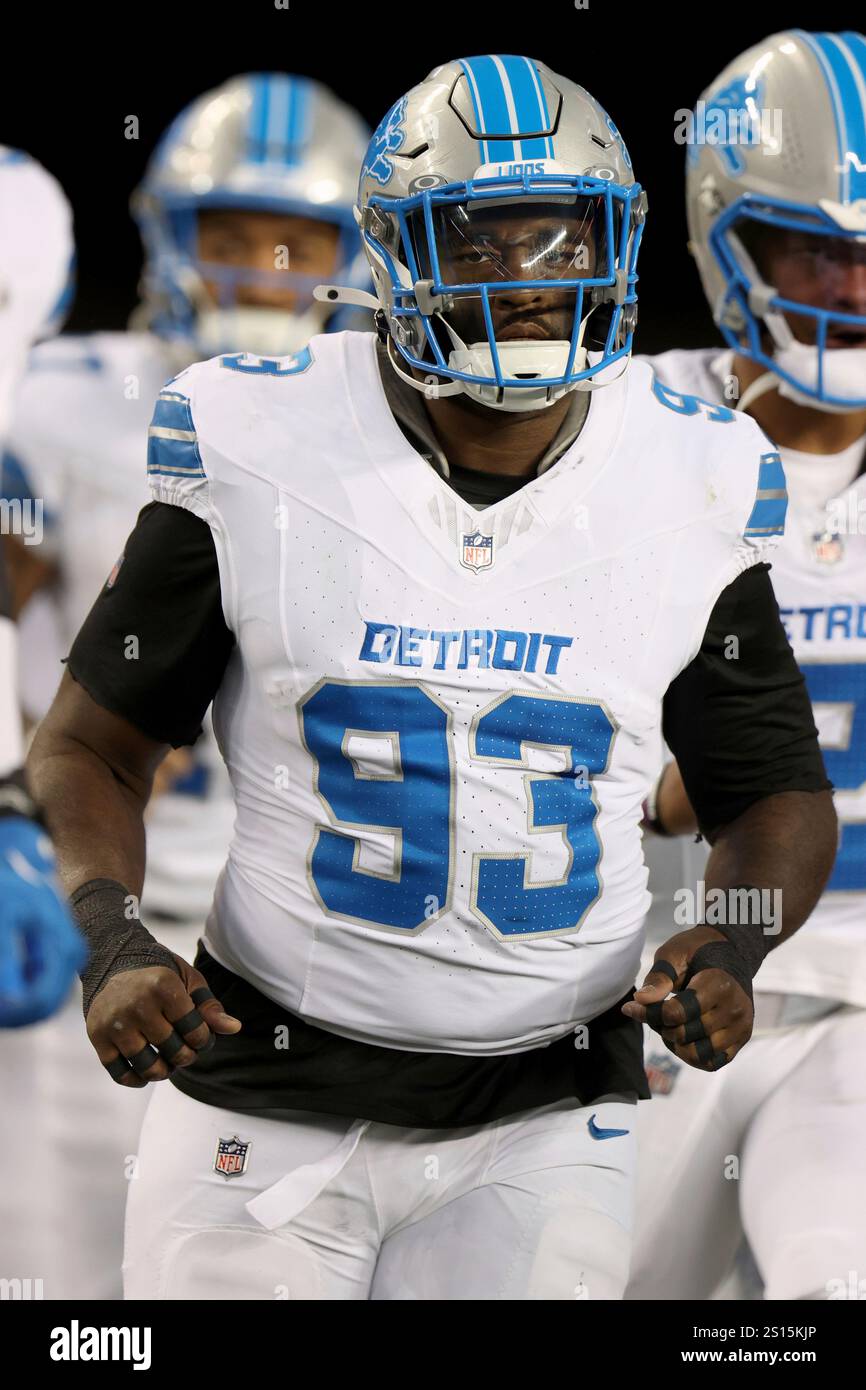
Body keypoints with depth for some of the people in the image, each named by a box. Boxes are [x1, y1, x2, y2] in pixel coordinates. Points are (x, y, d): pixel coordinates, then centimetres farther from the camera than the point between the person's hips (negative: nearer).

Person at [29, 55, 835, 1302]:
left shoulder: (689, 487, -1)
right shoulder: (255, 451, -7)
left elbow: (778, 792, 10)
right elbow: (91, 748, 1)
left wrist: (731, 944, -10)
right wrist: (112, 948, -17)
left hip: (544, 1126, 1)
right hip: (268, 1099, -1)